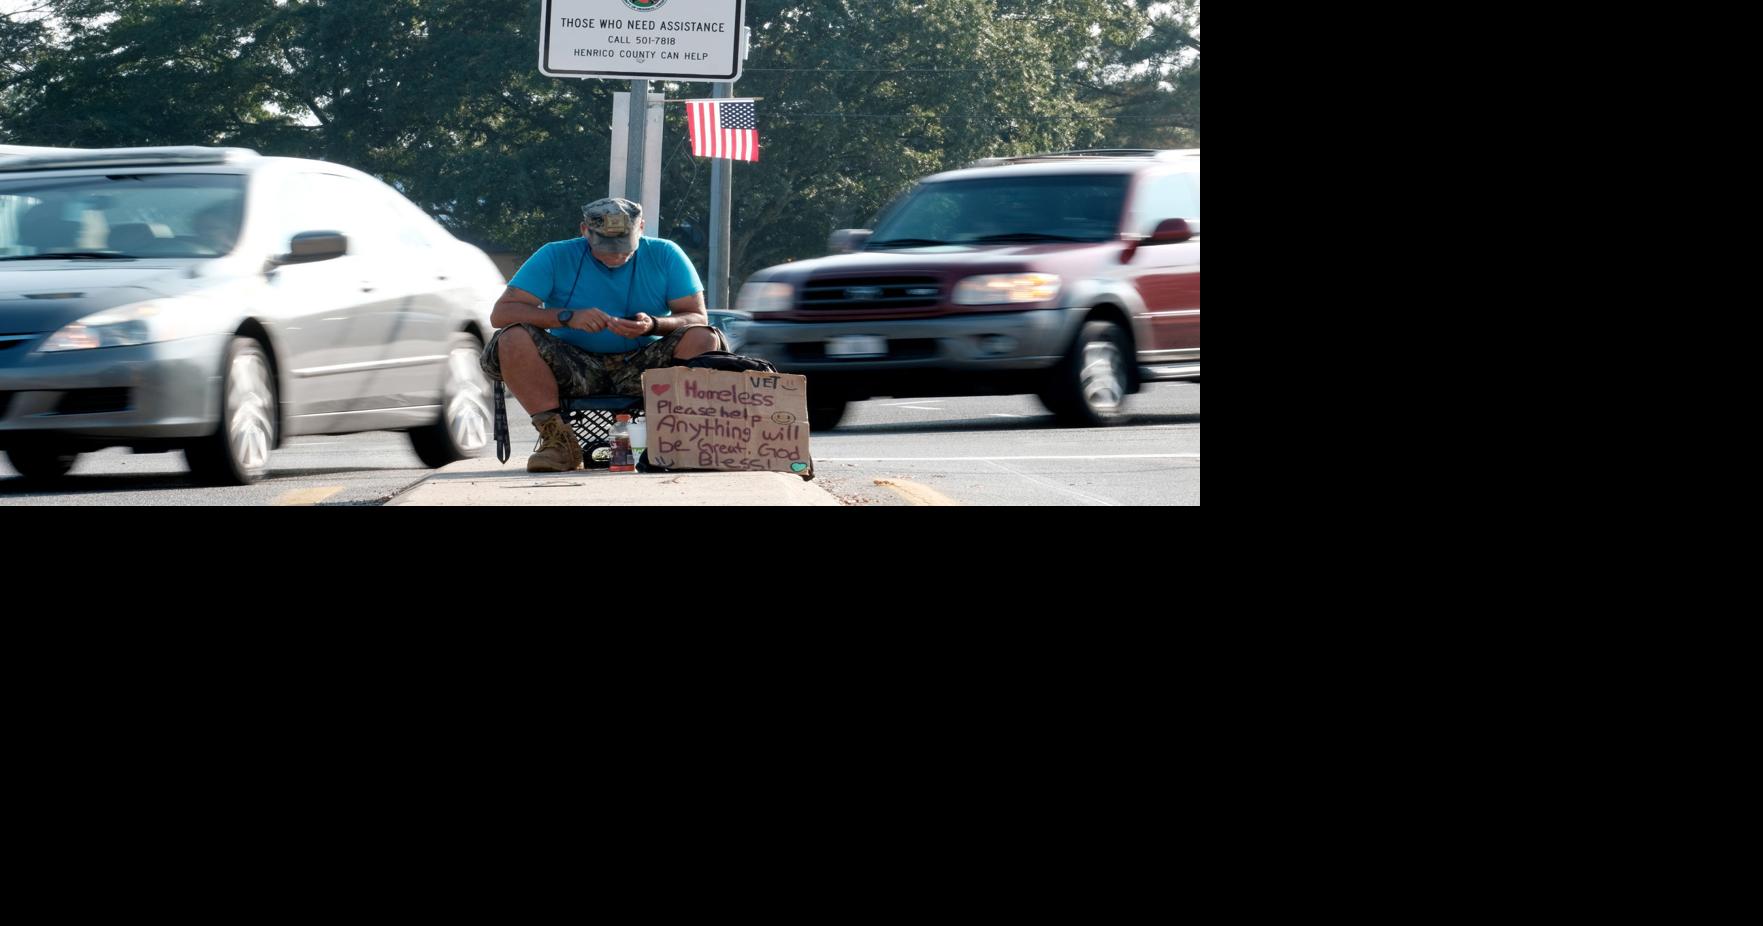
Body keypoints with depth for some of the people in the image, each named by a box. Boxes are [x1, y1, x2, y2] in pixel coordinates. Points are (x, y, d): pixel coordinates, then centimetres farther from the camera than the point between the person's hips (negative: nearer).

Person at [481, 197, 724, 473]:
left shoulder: (665, 255, 3)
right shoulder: (556, 257, 0)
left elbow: (698, 319, -1)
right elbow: (501, 313, -9)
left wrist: (654, 325, -24)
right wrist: (568, 316, -23)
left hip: (642, 366, 0)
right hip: (575, 367, 0)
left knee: (704, 340, -27)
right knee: (514, 339, -27)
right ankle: (557, 440, -22)